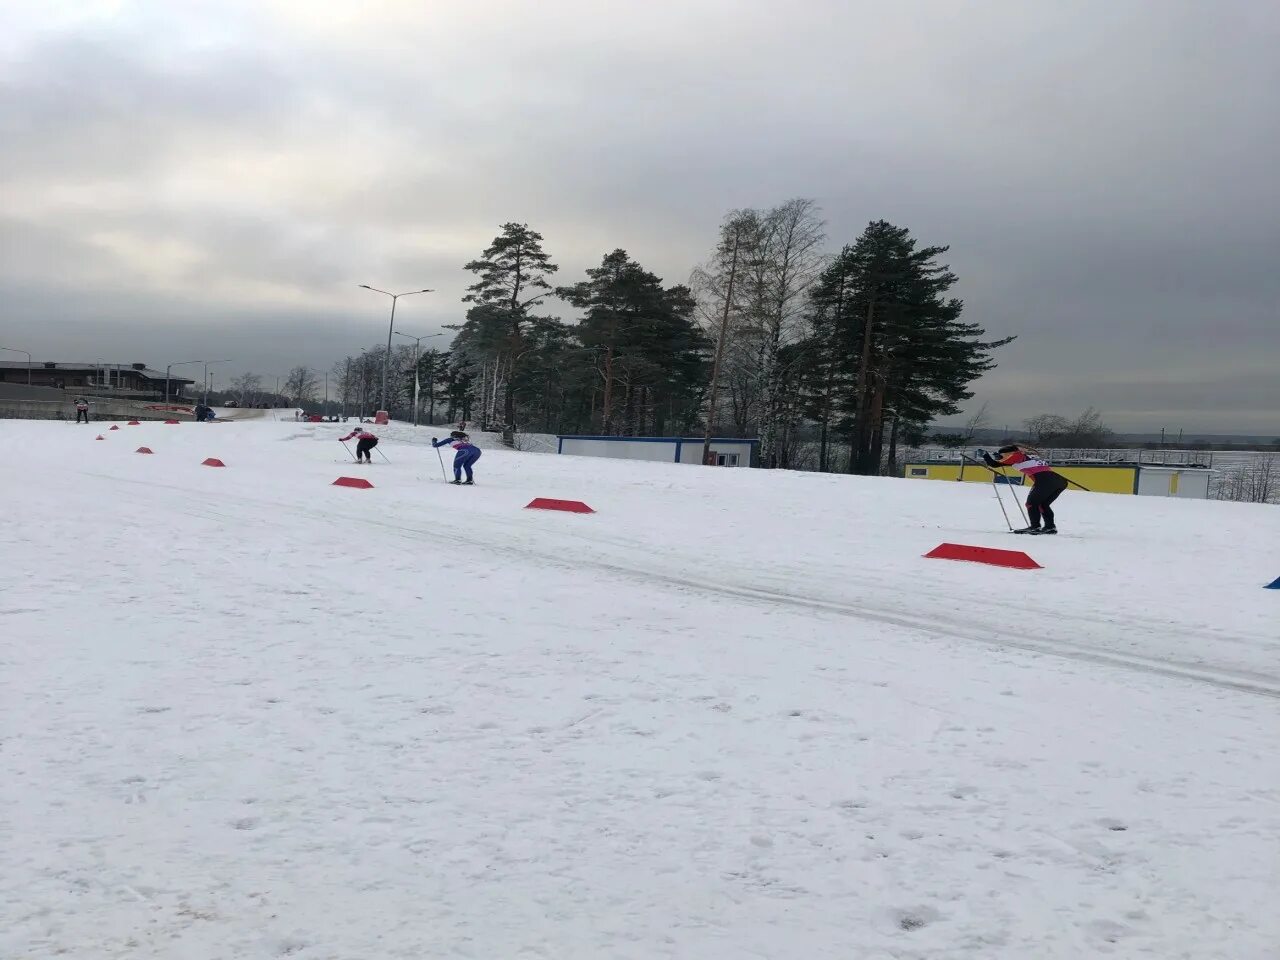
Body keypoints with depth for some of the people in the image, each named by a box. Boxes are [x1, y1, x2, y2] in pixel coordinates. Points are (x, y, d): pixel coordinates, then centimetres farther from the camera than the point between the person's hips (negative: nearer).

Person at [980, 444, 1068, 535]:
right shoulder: (1029, 455, 29)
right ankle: (1050, 526, 18)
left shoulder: (1016, 455, 8)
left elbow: (994, 464, 7)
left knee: (1032, 502, 7)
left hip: (1044, 480, -8)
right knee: (1043, 504, 22)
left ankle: (1035, 527, -1)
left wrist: (984, 454, 25)